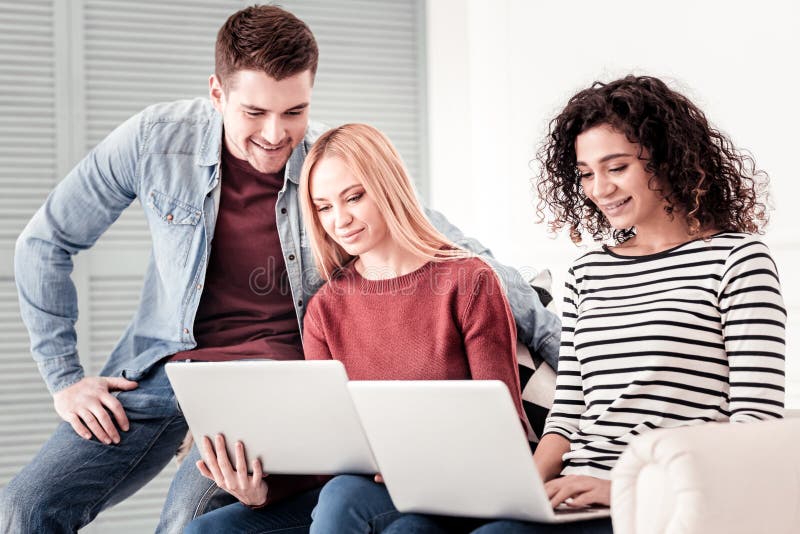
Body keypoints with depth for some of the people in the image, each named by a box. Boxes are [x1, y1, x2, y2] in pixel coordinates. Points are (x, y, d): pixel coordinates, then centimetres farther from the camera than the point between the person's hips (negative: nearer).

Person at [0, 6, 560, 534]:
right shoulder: (154, 141, -8)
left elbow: (471, 261, -6)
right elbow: (46, 243, 4)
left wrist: (564, 349, -11)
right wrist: (64, 377, 1)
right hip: (160, 369, 3)